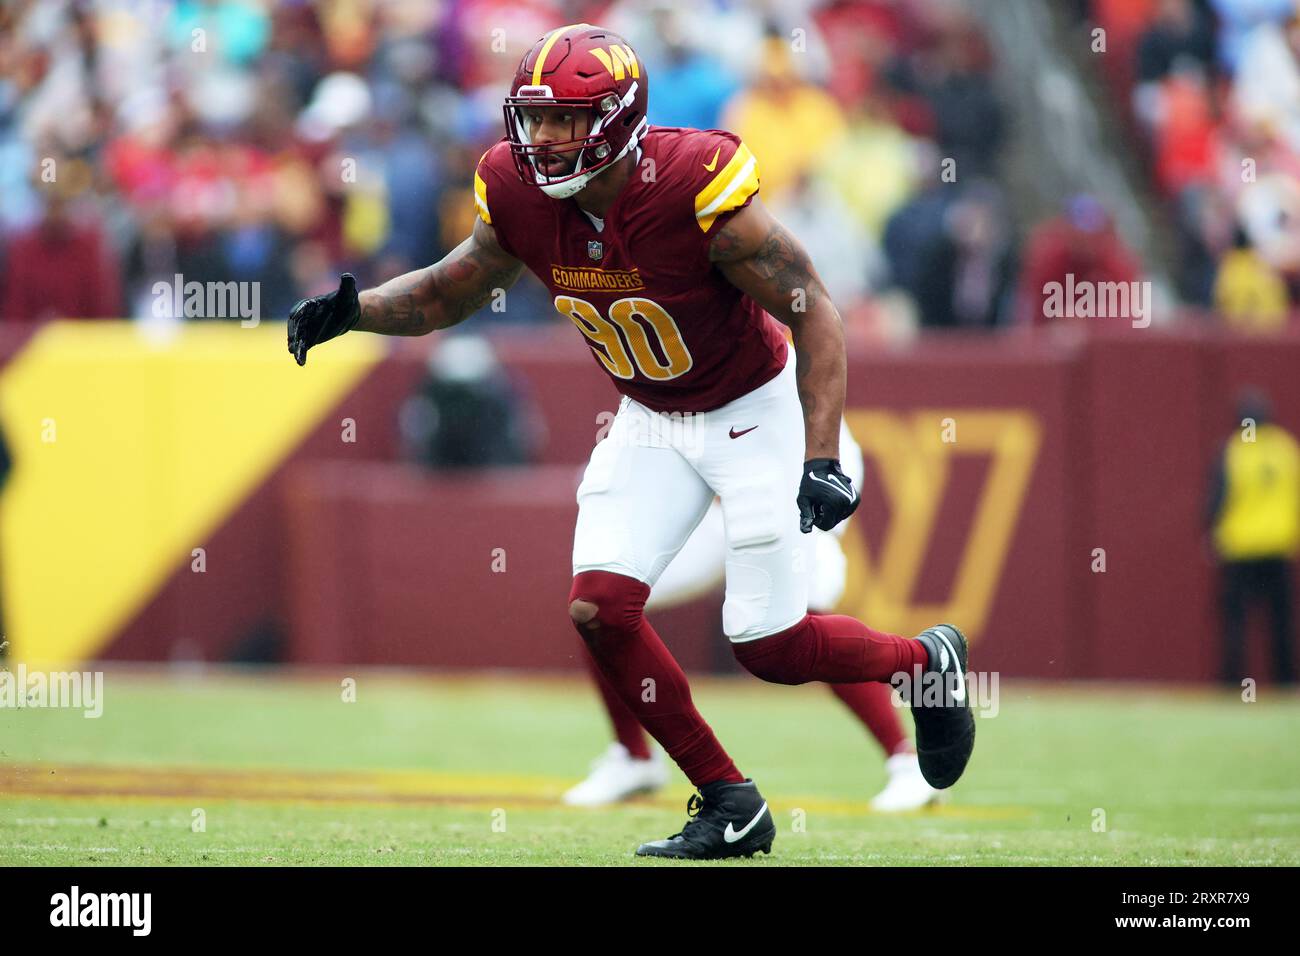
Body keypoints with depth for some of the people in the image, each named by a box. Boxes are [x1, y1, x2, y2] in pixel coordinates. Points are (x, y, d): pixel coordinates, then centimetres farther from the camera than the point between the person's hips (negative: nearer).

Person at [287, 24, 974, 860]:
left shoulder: (695, 188, -30)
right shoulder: (519, 196, -15)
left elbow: (814, 314, -22)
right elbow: (452, 291, 5)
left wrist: (823, 462, -29)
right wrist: (351, 310, -14)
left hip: (754, 410, -5)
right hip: (650, 421, 5)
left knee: (770, 648, -5)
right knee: (600, 608, -11)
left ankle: (926, 661, 28)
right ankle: (729, 804, 6)